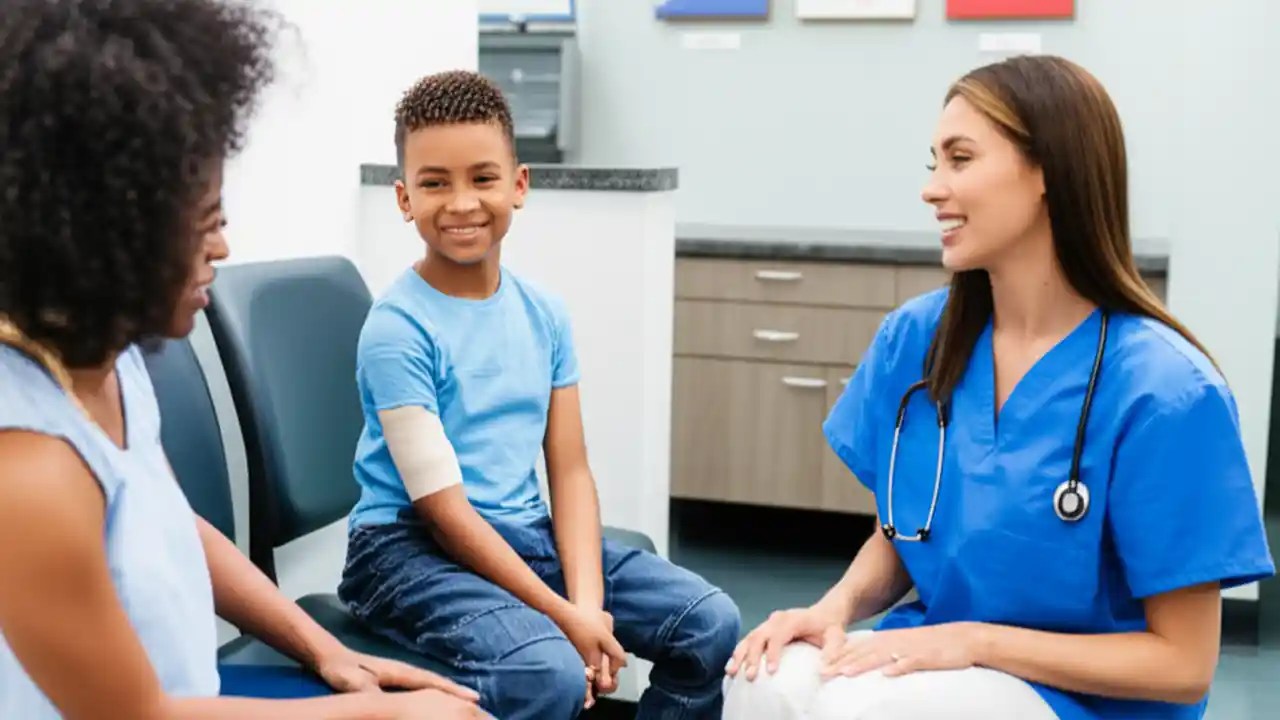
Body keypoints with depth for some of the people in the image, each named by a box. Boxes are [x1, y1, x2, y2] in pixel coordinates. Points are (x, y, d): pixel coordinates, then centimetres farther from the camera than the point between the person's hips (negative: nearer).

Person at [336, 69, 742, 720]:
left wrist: (587, 602, -12)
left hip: (528, 532, 7)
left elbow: (570, 470, 3)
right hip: (413, 546, -6)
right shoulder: (397, 330, -15)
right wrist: (563, 616, -20)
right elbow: (443, 509, -17)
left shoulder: (544, 314, 4)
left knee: (710, 622, -1)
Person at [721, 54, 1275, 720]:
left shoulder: (1162, 391, -17)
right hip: (929, 663, 5)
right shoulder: (914, 336, -1)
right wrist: (838, 606, -11)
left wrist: (974, 640, -20)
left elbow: (1184, 664, -13)